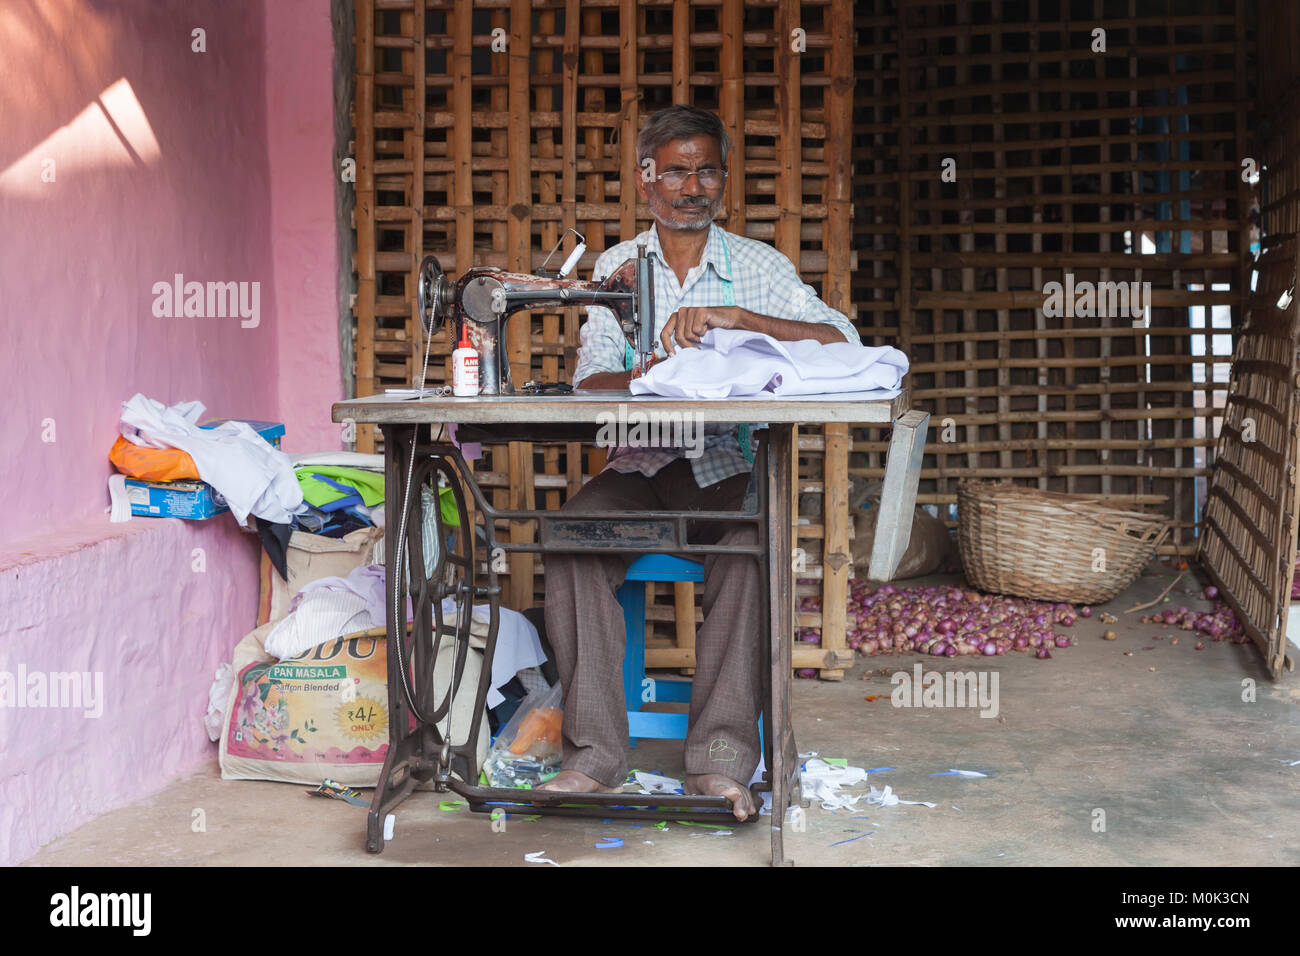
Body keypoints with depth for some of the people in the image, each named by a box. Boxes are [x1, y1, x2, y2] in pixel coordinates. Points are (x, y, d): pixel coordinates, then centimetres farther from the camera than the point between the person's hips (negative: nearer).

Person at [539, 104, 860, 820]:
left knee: (751, 542, -33)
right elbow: (591, 380, -2)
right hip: (638, 465, 2)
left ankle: (721, 756, -27)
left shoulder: (758, 265, 6)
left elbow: (843, 342, -9)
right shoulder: (616, 266, 11)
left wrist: (736, 316, -22)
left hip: (725, 467, -1)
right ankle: (594, 753, -23)